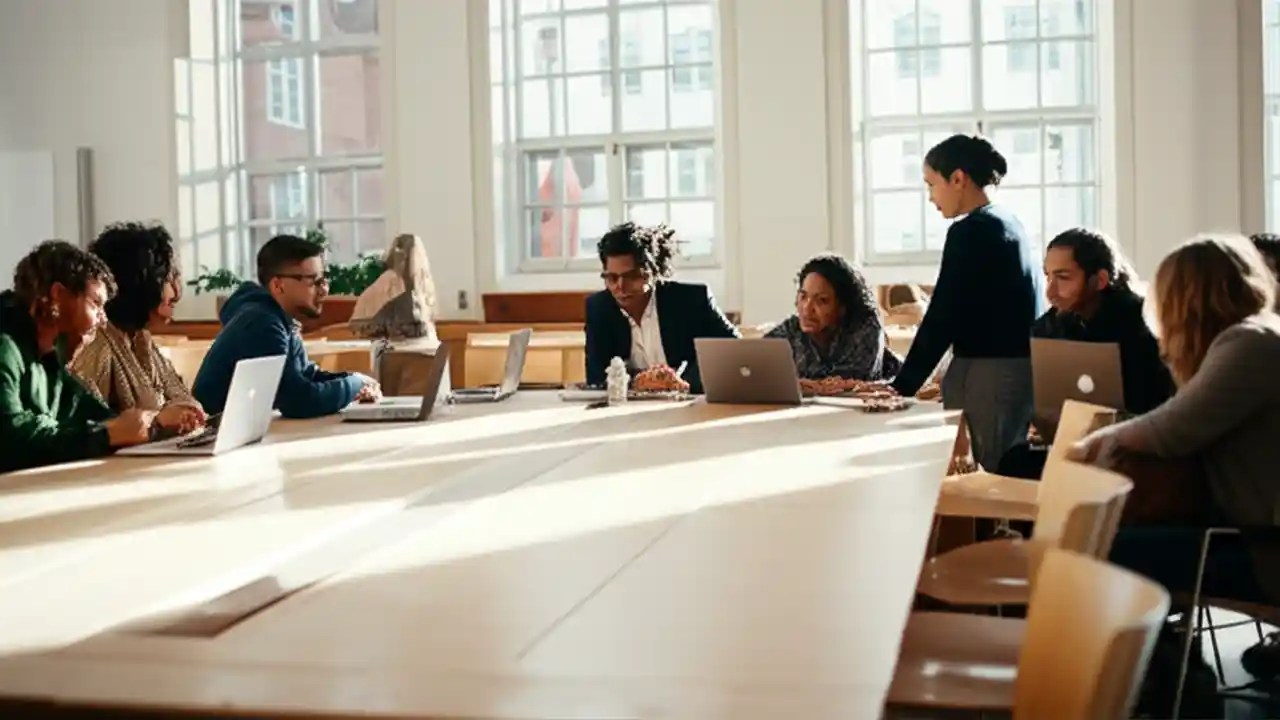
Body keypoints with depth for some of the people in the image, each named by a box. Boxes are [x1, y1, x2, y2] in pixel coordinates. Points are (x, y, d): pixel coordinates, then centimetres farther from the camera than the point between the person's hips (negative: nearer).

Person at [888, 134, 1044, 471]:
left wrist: (902, 386, -9)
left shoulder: (970, 231, -12)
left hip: (990, 373, -9)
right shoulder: (1009, 223, 15)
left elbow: (942, 316, -14)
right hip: (1022, 369, 9)